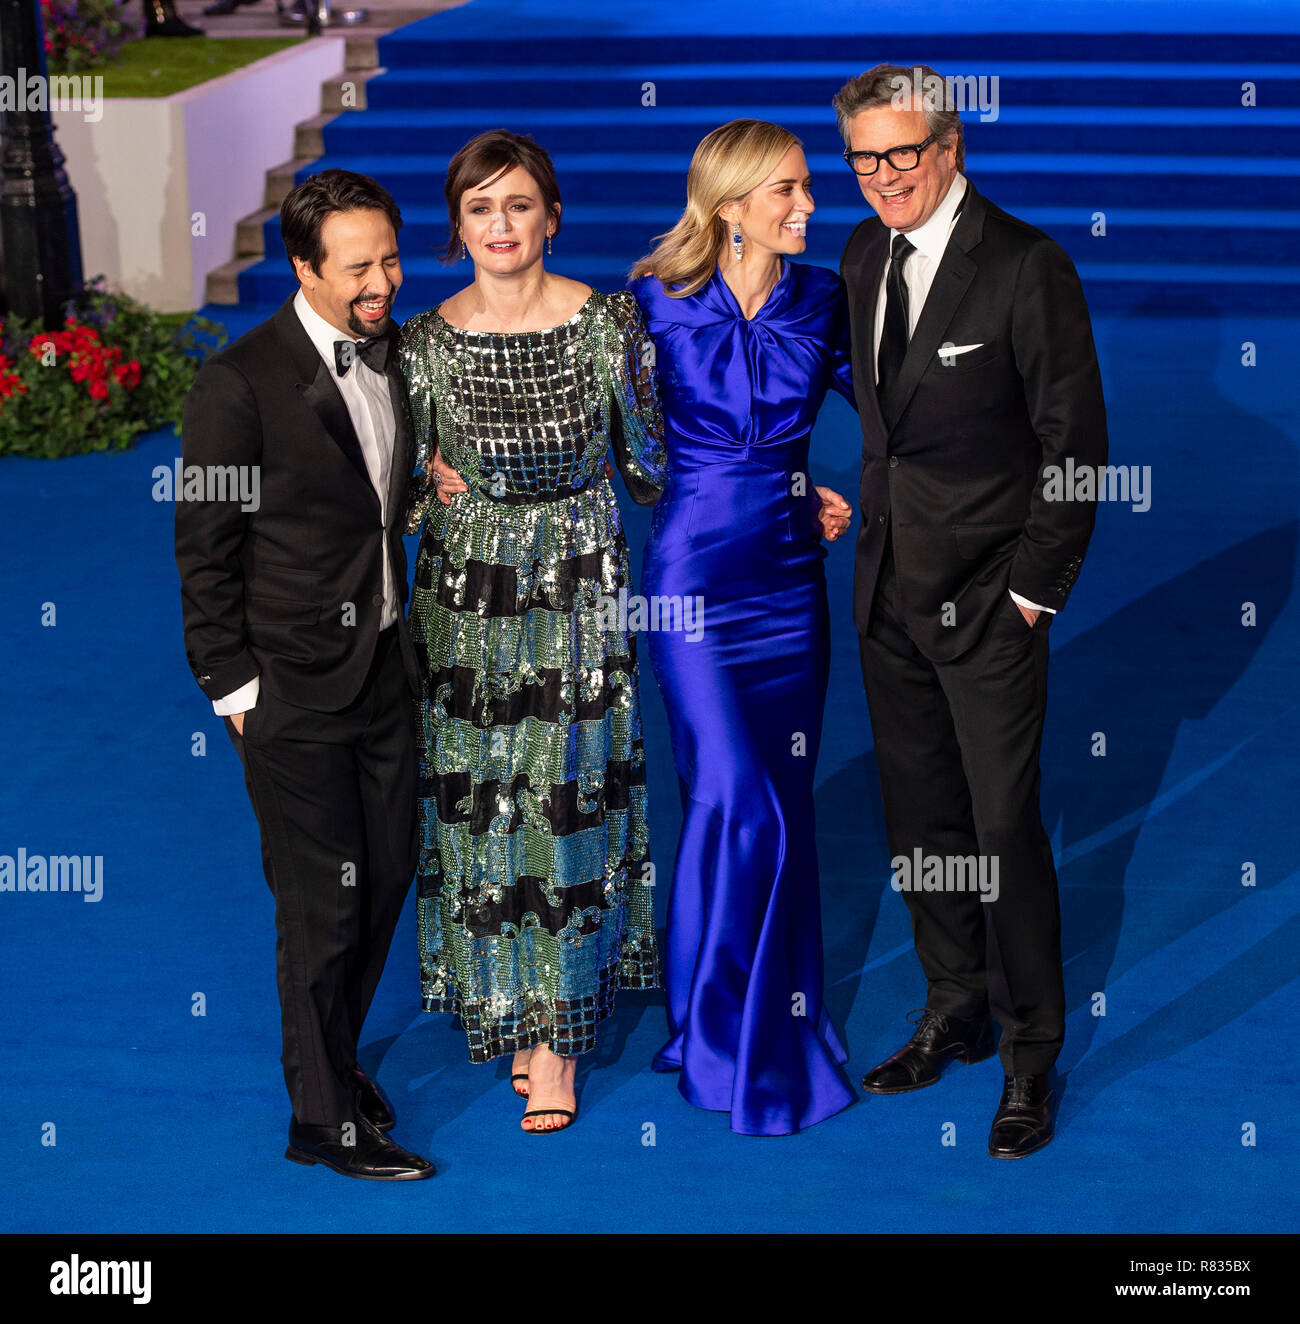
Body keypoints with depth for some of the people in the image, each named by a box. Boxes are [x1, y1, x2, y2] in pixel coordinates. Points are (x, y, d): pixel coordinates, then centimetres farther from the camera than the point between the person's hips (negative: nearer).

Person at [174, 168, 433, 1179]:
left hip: (386, 667, 7)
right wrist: (234, 688, -11)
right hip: (293, 687, -7)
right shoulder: (241, 382, -15)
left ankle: (332, 1055, 35)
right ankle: (325, 1118, 14)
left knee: (387, 877, 14)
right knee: (323, 903, 0)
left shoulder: (397, 353, 6)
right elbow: (204, 550, -11)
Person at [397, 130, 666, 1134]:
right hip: (466, 598, 1)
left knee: (567, 804, 2)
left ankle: (556, 1033, 13)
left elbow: (647, 460, 4)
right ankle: (507, 1002, 27)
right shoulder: (425, 343, -4)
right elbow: (405, 488, 4)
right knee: (480, 801, 7)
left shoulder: (608, 321, -7)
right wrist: (435, 487, -15)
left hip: (580, 593, -1)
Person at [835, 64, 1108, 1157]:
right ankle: (956, 1015, 30)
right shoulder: (862, 258, 8)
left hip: (990, 599, -6)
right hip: (890, 592, 6)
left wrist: (1036, 589, -10)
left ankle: (1031, 1057, 11)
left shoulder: (1027, 266, -13)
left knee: (1005, 830, -3)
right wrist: (874, 536, 11)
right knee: (919, 820, 13)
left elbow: (1076, 441, -11)